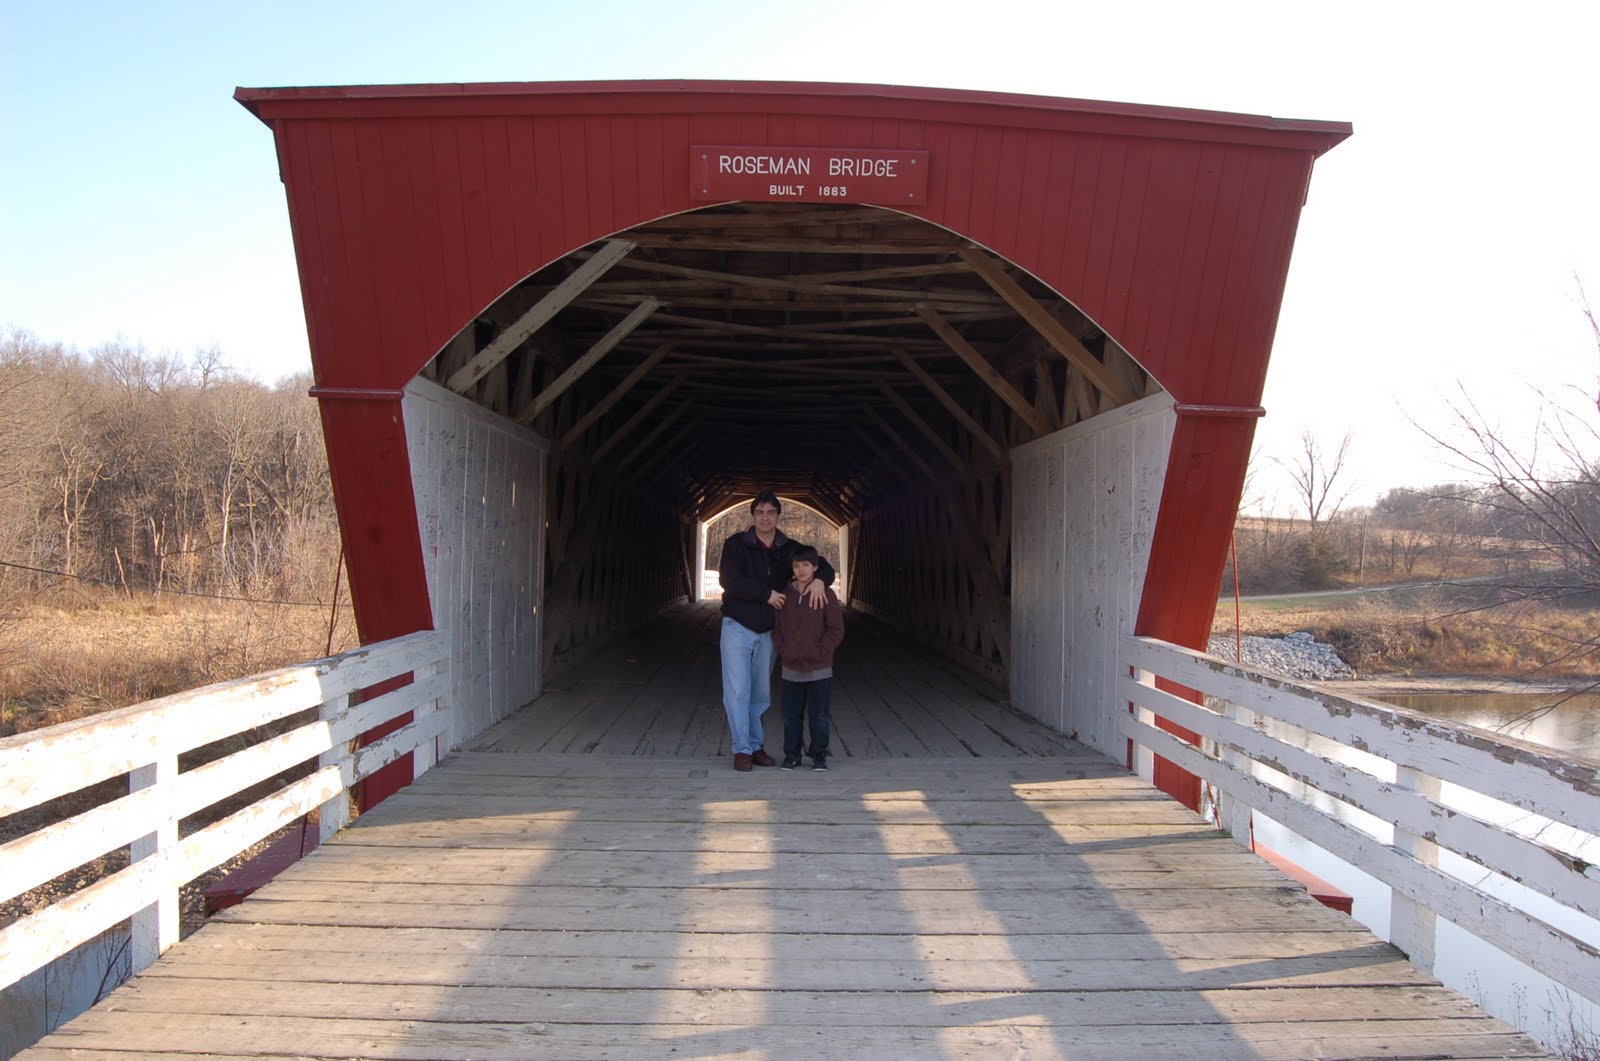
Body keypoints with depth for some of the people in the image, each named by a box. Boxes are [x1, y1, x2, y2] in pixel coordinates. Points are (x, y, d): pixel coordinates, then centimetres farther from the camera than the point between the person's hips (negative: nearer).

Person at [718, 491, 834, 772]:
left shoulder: (789, 549, 4)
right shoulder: (736, 544, -7)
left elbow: (824, 567, 8)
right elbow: (728, 580, -19)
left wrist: (819, 580, -16)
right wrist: (767, 594, -18)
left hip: (767, 632, 4)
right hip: (737, 628, -4)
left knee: (761, 693, 10)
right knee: (738, 691, -6)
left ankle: (755, 746, 21)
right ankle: (741, 749, 2)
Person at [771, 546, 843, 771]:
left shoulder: (826, 594, -6)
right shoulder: (785, 595, 4)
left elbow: (836, 630, -6)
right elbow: (776, 628, 11)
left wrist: (819, 652, -12)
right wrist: (782, 650, -2)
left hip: (819, 669, -3)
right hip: (791, 669, 3)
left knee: (819, 715, 5)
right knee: (791, 715, 10)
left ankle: (819, 756, 18)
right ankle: (791, 755, 22)